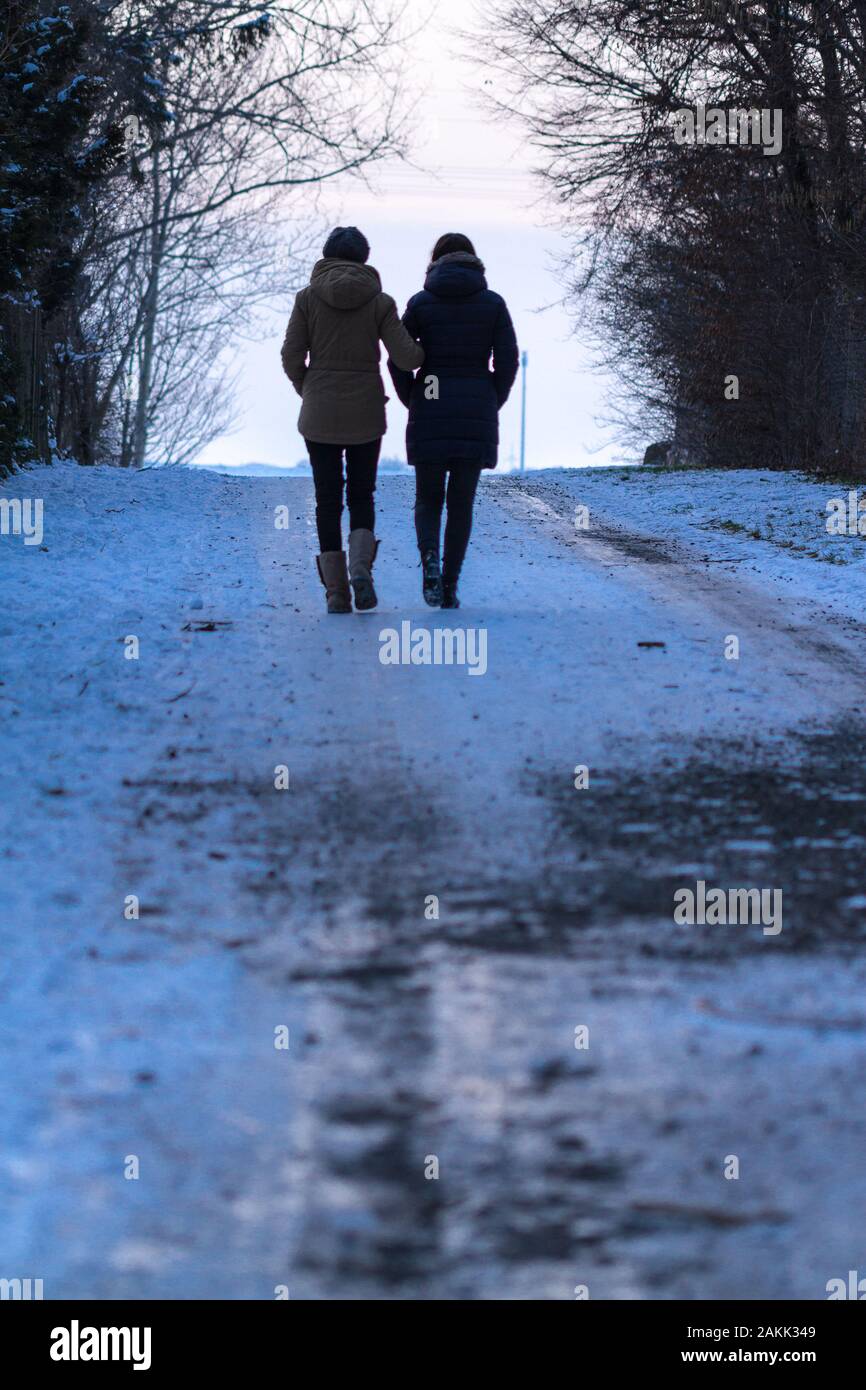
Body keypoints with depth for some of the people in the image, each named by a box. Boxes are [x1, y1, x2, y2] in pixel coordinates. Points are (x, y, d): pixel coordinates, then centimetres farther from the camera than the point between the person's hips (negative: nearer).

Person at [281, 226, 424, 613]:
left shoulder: (308, 298, -2)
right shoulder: (380, 302, -2)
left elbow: (292, 357, -4)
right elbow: (405, 357, -8)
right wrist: (428, 348, 15)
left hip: (319, 414, 0)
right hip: (366, 413, 0)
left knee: (328, 501, 8)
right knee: (361, 497, 13)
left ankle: (336, 592, 3)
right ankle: (361, 568, -13)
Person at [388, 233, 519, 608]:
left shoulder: (421, 303, 1)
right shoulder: (493, 303, 2)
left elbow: (398, 360, -3)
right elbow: (507, 360, -2)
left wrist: (413, 403, 10)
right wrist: (491, 406, 10)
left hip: (430, 410, 0)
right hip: (477, 412, 0)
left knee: (428, 499, 11)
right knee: (461, 502, 9)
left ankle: (430, 558, -17)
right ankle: (450, 585, 2)